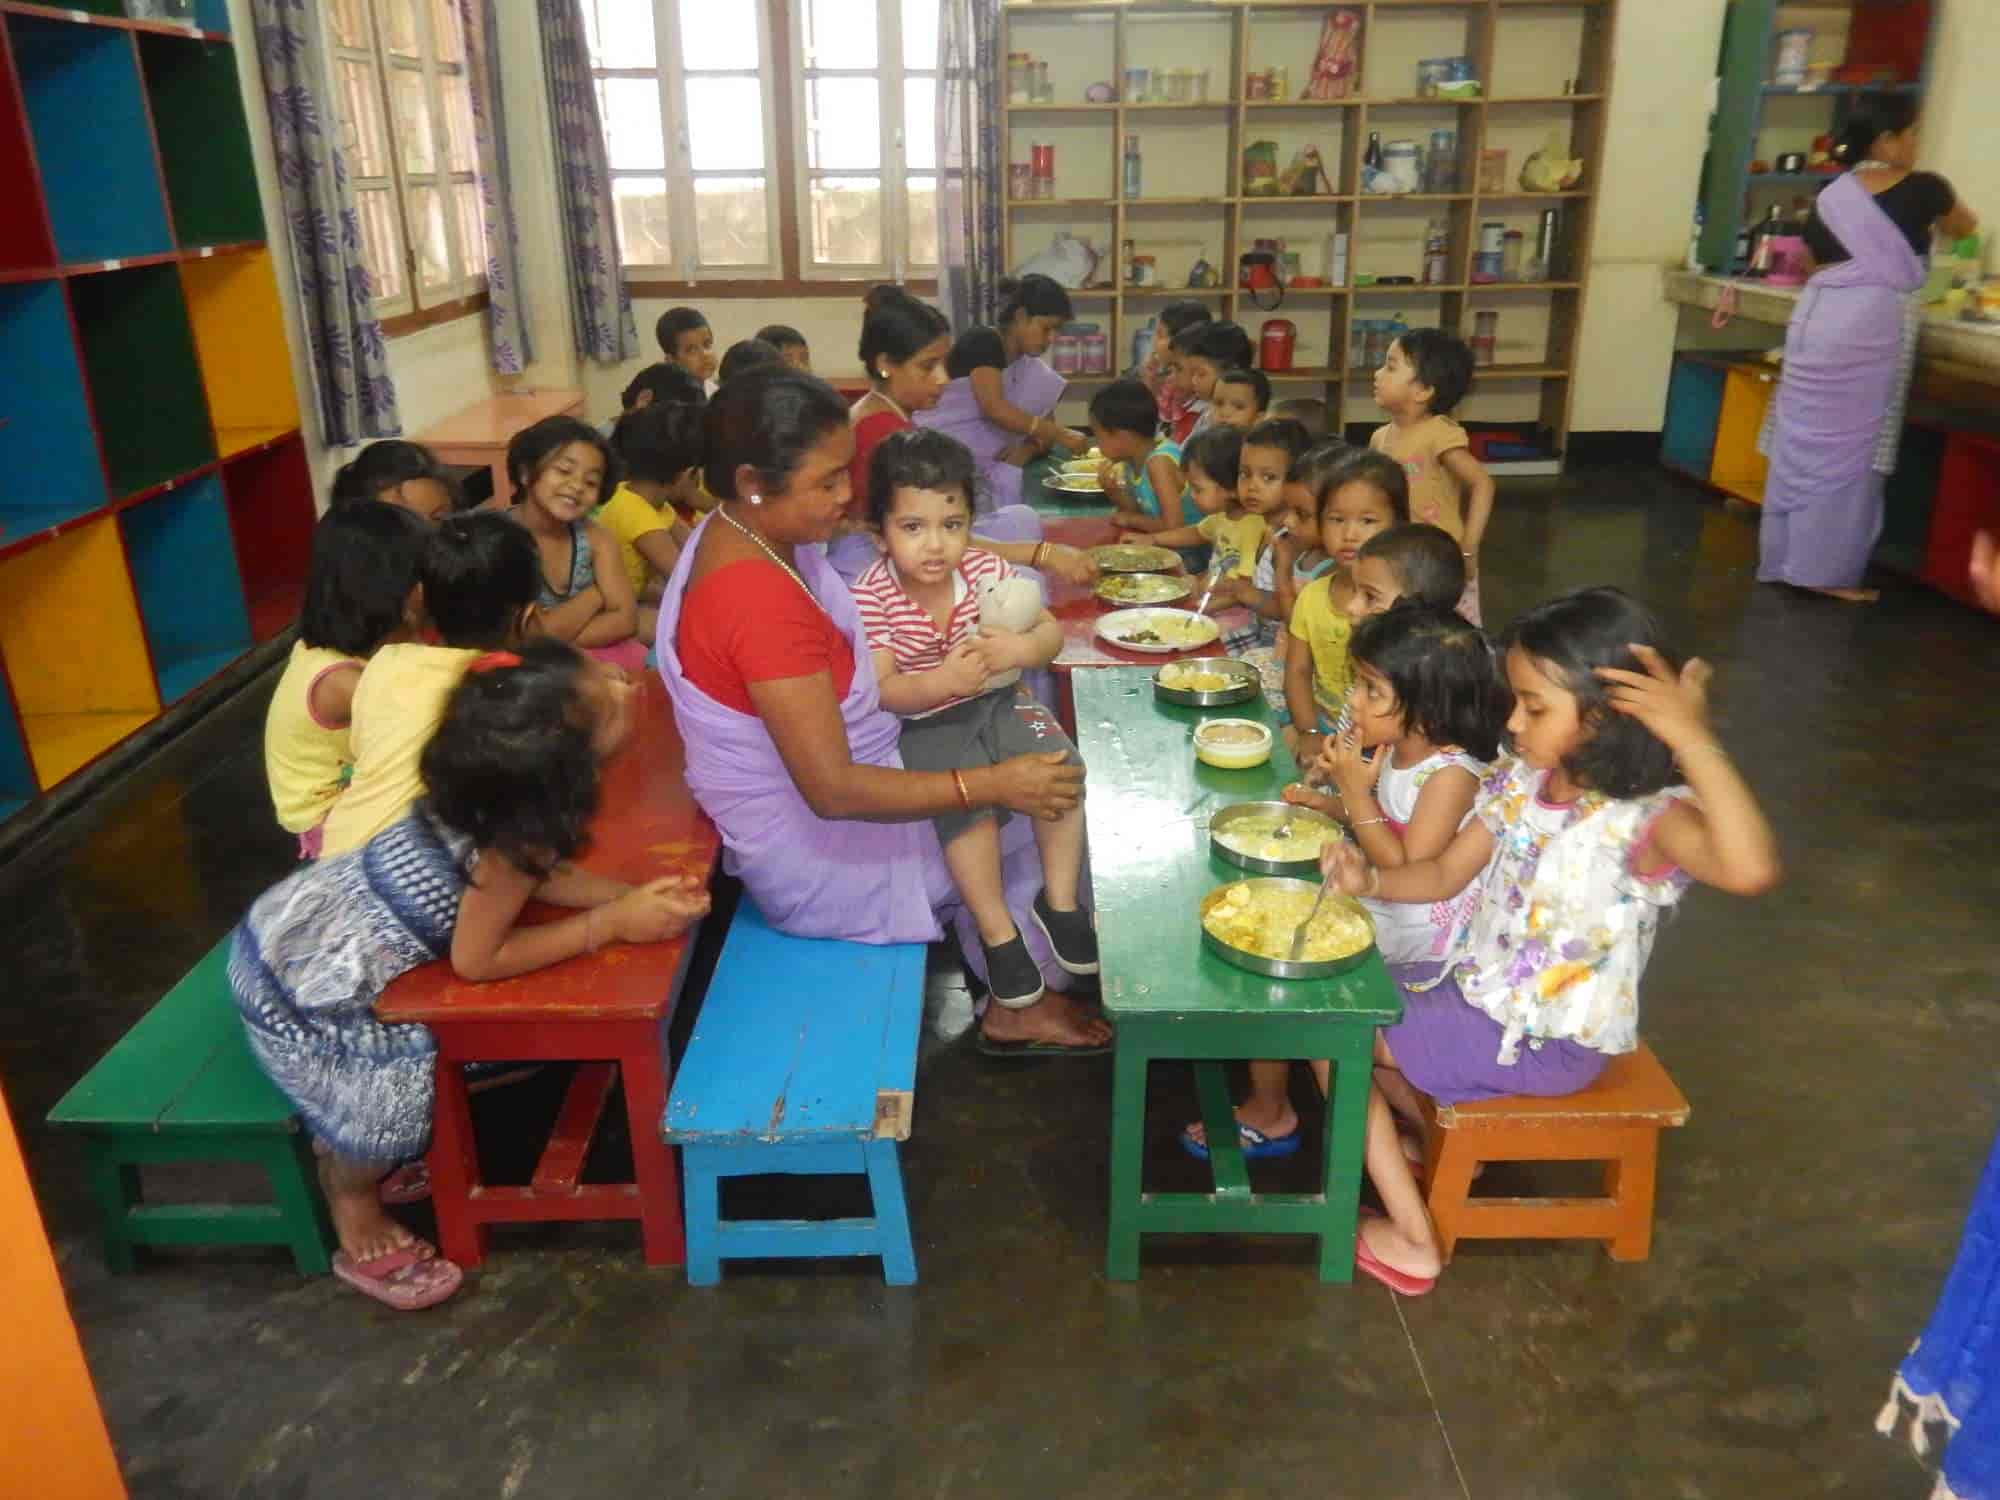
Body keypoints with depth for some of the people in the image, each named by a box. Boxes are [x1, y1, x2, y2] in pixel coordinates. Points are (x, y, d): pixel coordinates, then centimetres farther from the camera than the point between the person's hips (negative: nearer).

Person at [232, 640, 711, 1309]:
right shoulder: (513, 831, -33)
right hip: (301, 980, -7)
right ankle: (361, 1234, 31)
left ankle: (358, 1169, 47)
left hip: (298, 924, 7)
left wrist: (631, 894, -12)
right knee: (385, 1099, 6)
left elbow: (534, 871, 3)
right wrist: (611, 925, -21)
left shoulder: (505, 787, -11)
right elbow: (476, 959, -24)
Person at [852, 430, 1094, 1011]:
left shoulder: (985, 570, -5)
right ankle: (997, 932, -8)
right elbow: (877, 691, -18)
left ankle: (1059, 901, 3)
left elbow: (1052, 631, 0)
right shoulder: (870, 598, -16)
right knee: (969, 801, -28)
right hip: (922, 725, -4)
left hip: (997, 702, 4)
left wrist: (1022, 647, -24)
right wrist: (941, 683, -36)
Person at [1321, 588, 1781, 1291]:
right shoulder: (1519, 779, -5)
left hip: (1548, 1042, -8)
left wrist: (1693, 738, -50)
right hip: (1480, 990, 8)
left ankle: (1413, 1240, 9)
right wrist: (1369, 878, -17)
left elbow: (1751, 870, -51)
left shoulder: (1646, 818, -29)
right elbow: (1444, 874, 2)